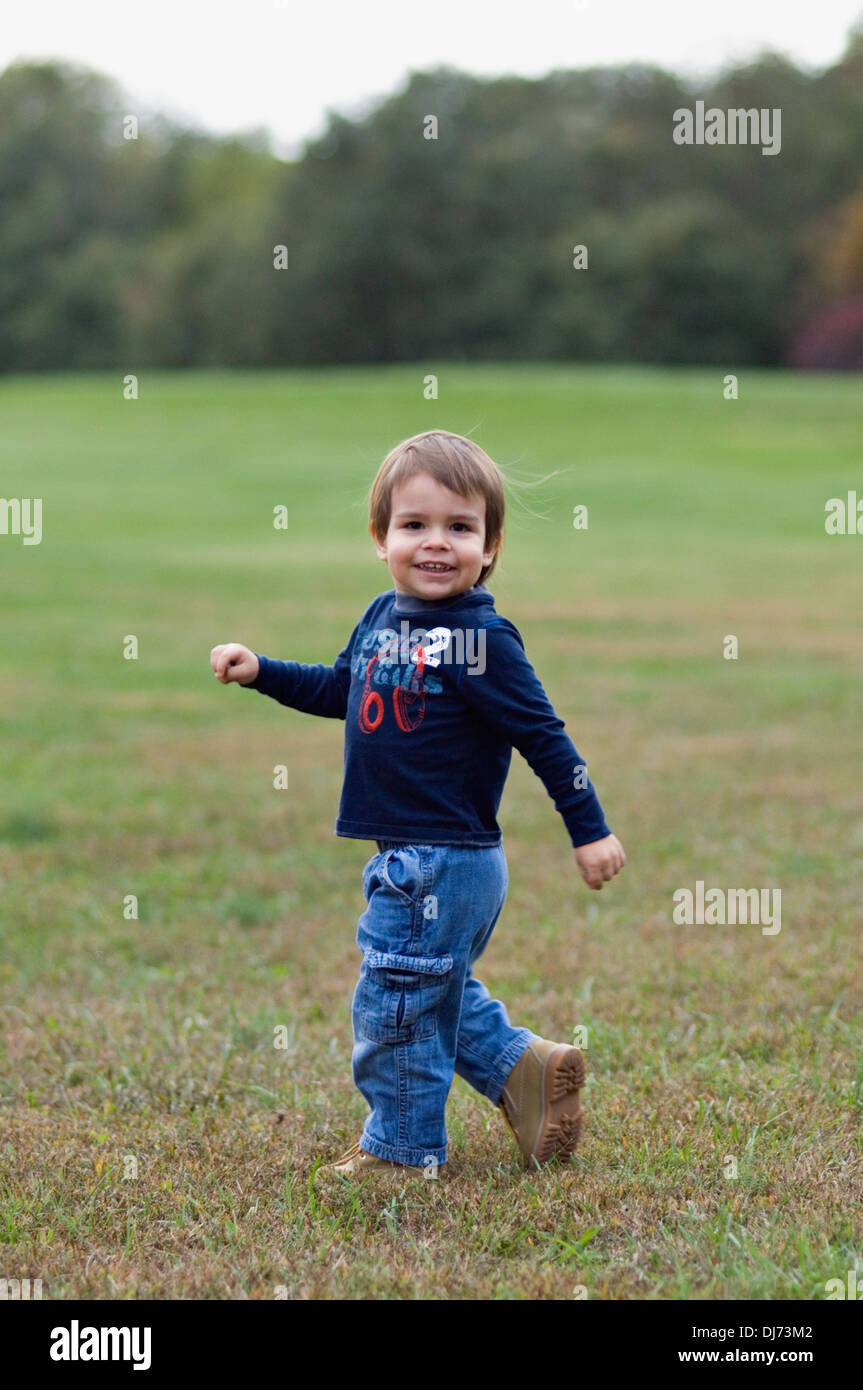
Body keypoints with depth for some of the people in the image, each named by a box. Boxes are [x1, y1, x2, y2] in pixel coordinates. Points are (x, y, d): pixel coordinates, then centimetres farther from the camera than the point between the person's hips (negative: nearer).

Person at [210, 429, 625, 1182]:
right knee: (438, 993, 22)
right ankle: (526, 1068, 35)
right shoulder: (383, 618, 5)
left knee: (396, 1003, 2)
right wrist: (259, 671, 15)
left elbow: (544, 736, -14)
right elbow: (338, 689, 24)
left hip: (446, 861, -8)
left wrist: (590, 831, -11)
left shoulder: (480, 640, -18)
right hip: (410, 859, 8)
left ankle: (404, 1148, 17)